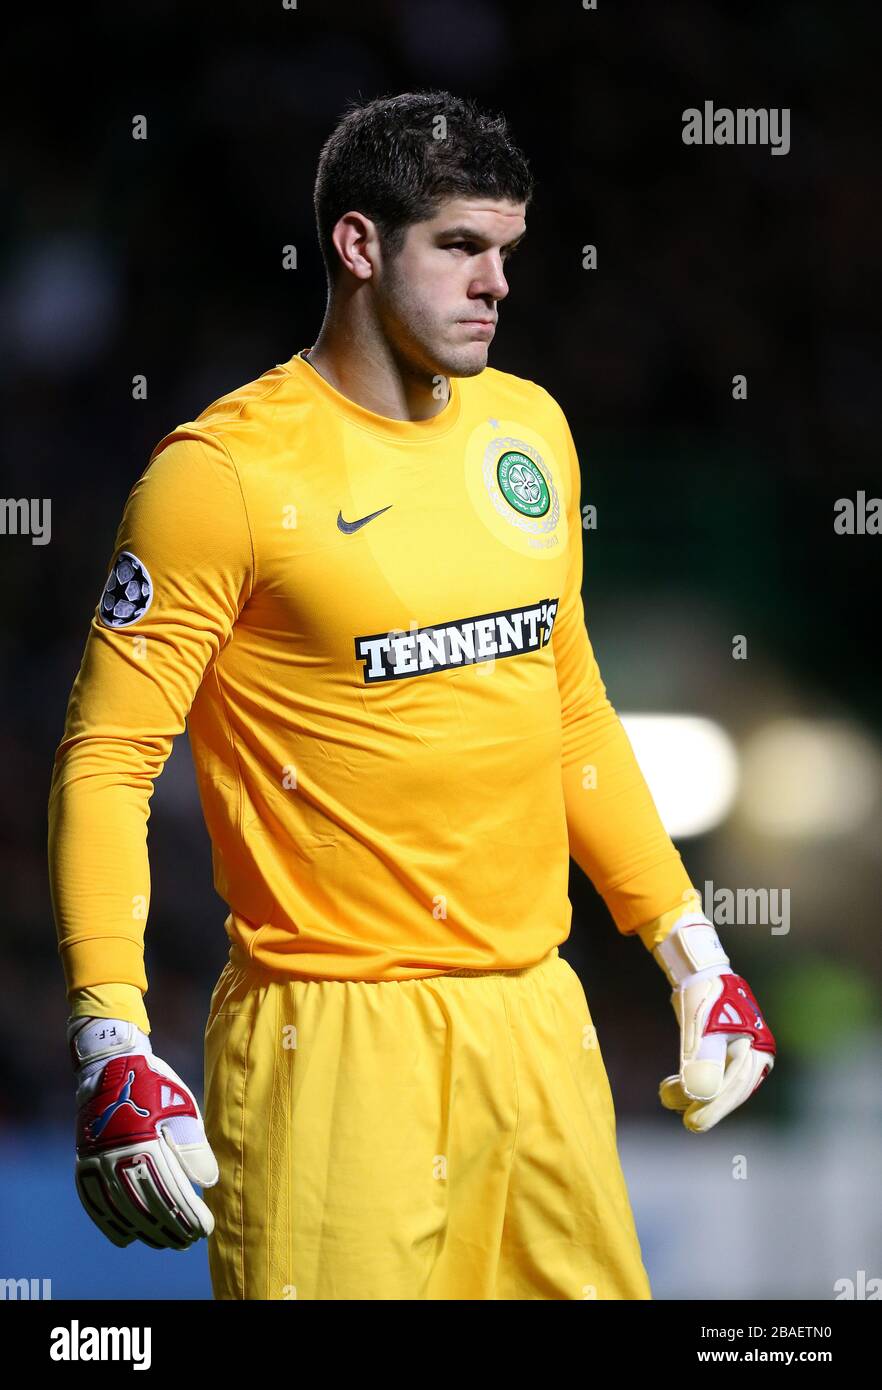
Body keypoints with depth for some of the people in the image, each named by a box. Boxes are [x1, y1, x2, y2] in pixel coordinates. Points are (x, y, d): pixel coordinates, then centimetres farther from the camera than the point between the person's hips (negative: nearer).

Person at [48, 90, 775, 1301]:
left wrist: (689, 948, 18)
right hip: (338, 1036, -6)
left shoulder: (530, 427, 11)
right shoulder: (226, 470, -10)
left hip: (537, 1017, 6)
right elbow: (107, 759, -10)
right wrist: (111, 1047, -20)